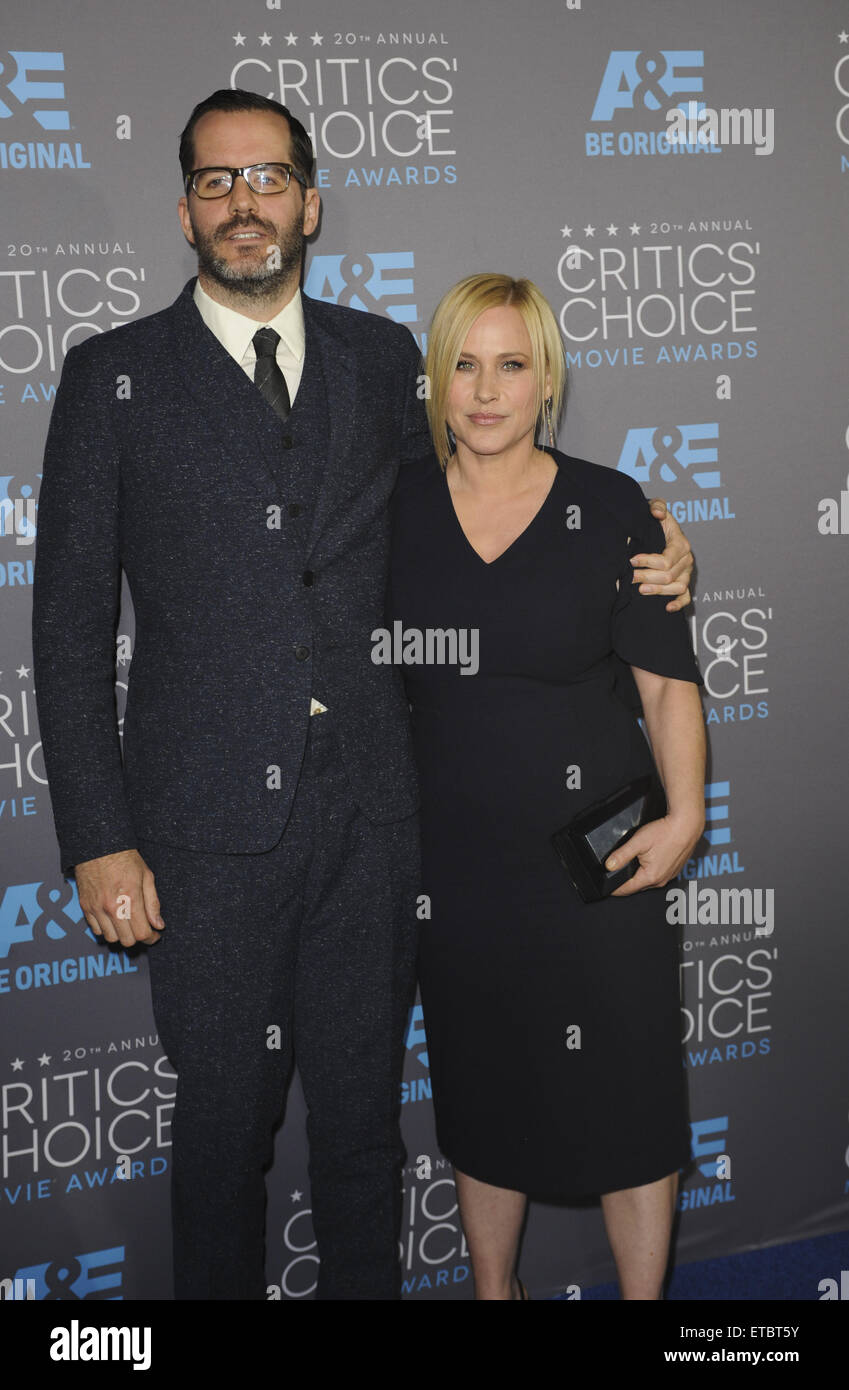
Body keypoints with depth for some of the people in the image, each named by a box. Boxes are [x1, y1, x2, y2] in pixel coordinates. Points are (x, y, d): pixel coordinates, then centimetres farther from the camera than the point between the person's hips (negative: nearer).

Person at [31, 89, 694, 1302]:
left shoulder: (385, 360, 8)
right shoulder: (115, 376, 0)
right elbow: (71, 623, -2)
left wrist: (630, 567, 3)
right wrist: (98, 839, -7)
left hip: (369, 813, 3)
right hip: (208, 827, -2)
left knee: (363, 1112, 15)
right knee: (222, 1122, 11)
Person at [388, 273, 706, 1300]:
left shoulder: (612, 510, -5)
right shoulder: (397, 508, 1)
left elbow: (667, 680, -4)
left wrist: (685, 814, -14)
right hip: (456, 852, 2)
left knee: (624, 1091, 6)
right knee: (481, 1091, 16)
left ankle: (644, 1295, 27)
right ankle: (492, 1286, 37)